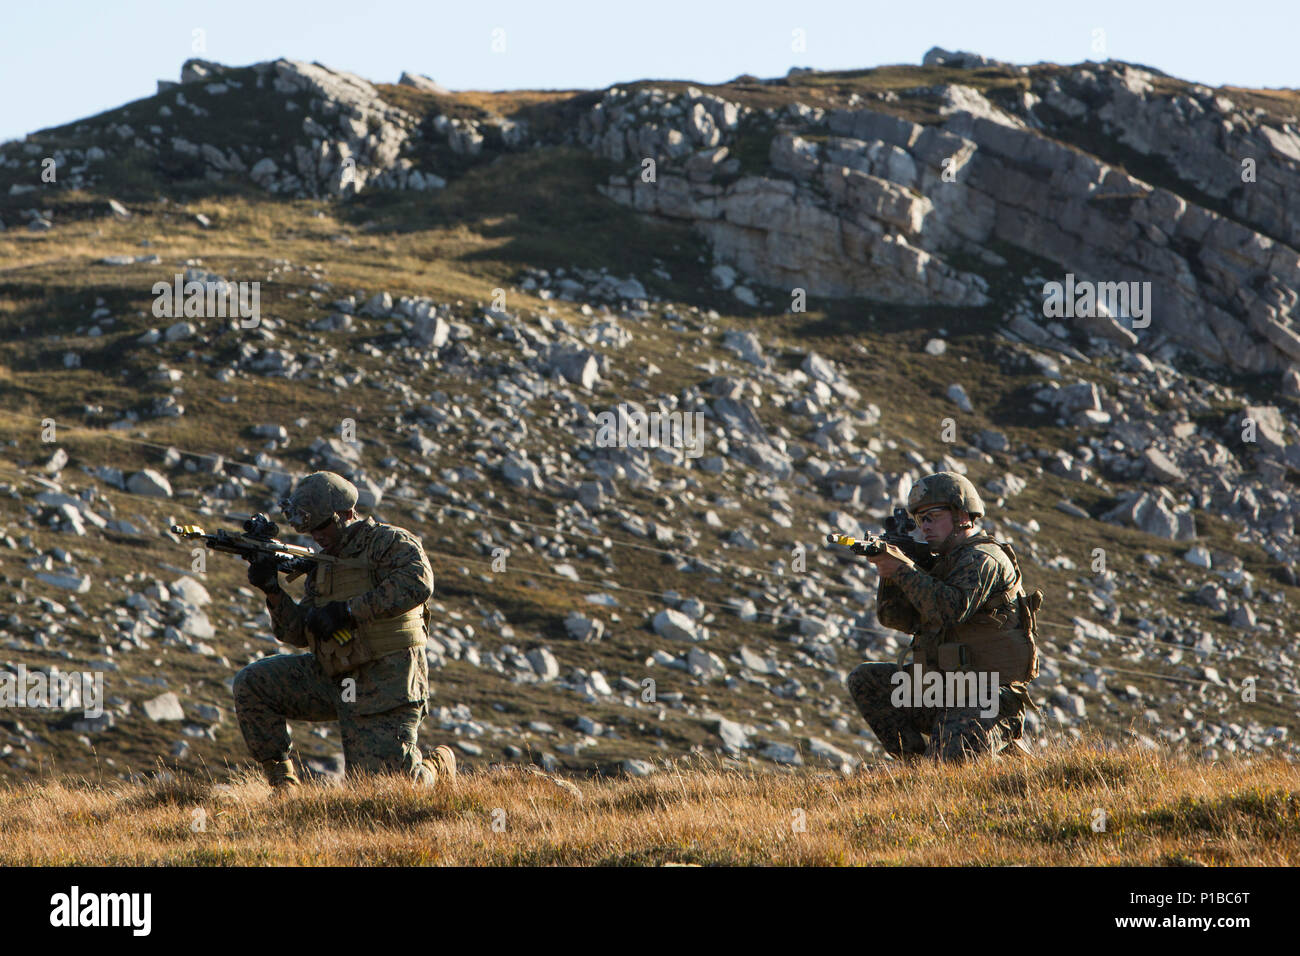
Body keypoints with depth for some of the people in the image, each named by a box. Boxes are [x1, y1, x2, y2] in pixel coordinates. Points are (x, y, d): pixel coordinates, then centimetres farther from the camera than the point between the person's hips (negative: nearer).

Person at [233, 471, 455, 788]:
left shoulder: (390, 542, -7)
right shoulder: (322, 564, 16)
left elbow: (417, 582, -28)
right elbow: (299, 633, 15)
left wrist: (350, 610, -28)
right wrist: (272, 591, -3)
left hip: (384, 686, -7)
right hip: (334, 679, 7)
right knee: (251, 684, -4)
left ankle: (437, 768, 20)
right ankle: (281, 782, 2)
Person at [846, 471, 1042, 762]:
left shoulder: (985, 558, -11)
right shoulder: (942, 563, 17)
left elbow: (950, 609, -27)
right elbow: (895, 616, 12)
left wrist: (904, 570, -20)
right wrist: (888, 571, -5)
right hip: (944, 690, 9)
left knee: (950, 759, -30)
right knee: (864, 680, 2)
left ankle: (1006, 748, 1)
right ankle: (915, 759, 1)